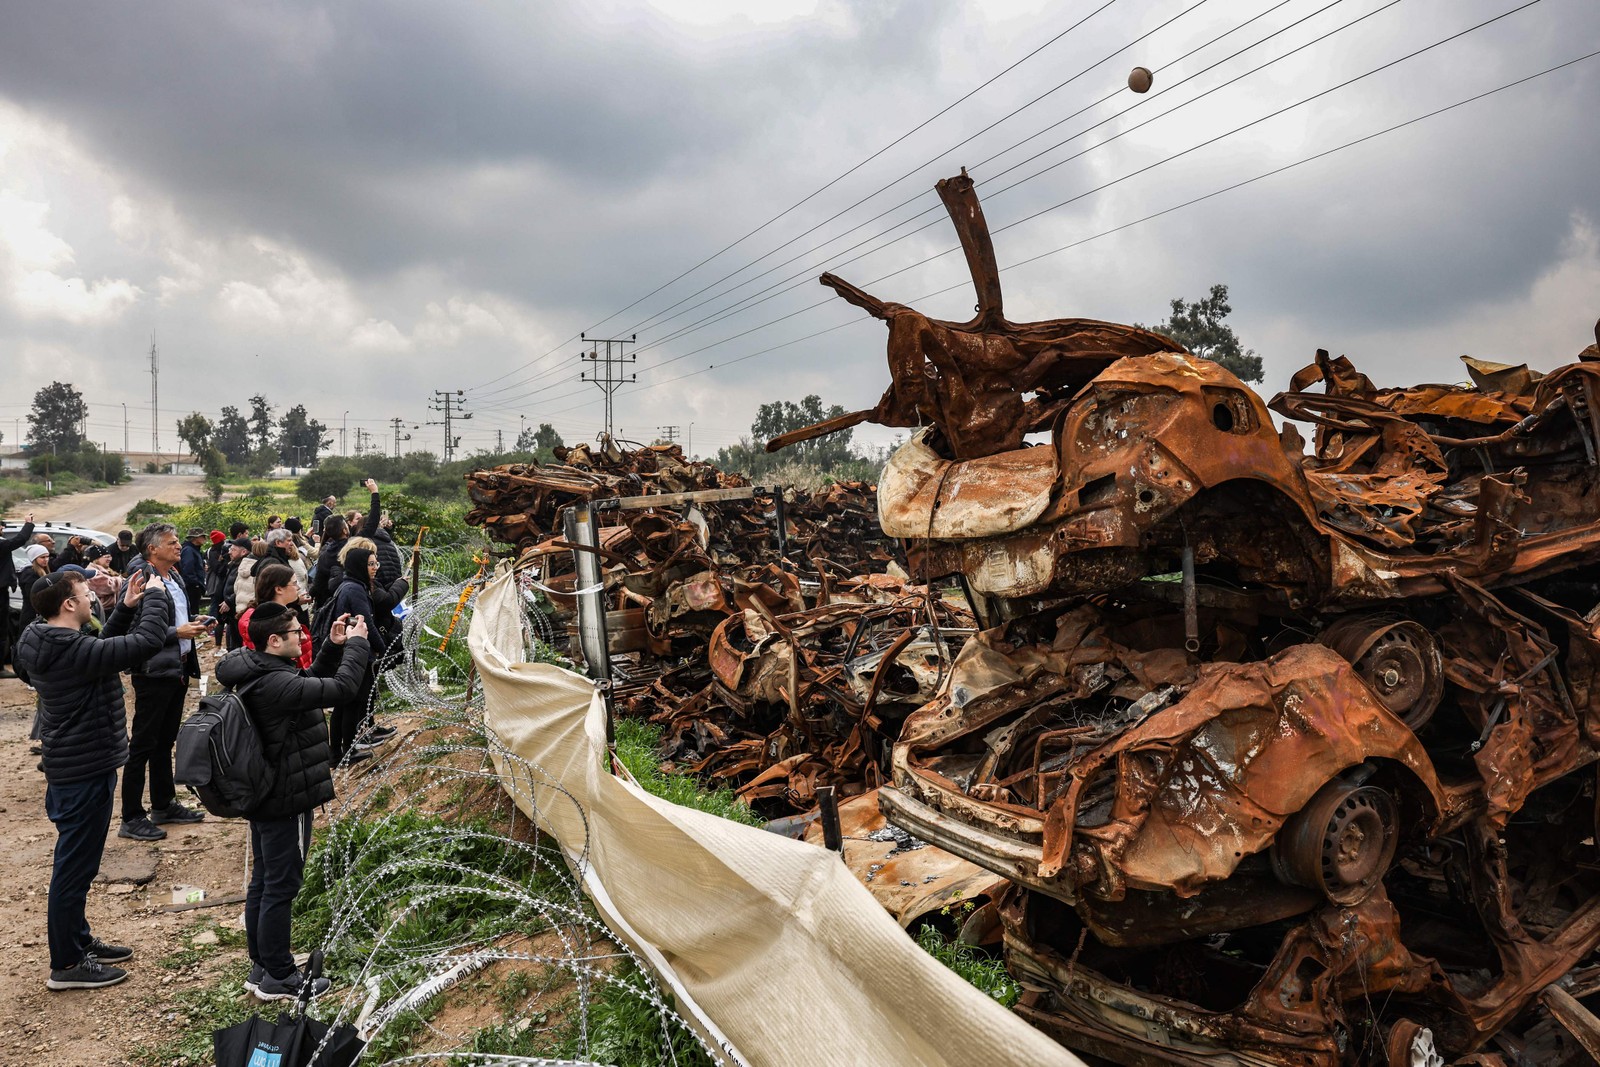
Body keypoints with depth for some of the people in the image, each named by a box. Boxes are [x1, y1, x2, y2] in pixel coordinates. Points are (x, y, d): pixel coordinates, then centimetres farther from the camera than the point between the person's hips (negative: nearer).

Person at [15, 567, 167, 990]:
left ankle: (79, 940, 37)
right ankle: (66, 965, 14)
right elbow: (148, 640, -30)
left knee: (77, 863, 22)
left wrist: (126, 607, 8)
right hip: (85, 773, -10)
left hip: (73, 767, 10)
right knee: (75, 866, 2)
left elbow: (104, 647, 20)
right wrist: (155, 596, -14)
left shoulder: (51, 645, 3)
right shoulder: (73, 650, -26)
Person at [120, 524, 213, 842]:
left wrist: (194, 621, 6)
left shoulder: (175, 577, 11)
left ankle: (163, 805, 30)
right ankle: (131, 818, 9)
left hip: (178, 669, 9)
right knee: (143, 745, 0)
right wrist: (178, 632, -22)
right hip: (154, 672, -9)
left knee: (165, 741, 18)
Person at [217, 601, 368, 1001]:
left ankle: (261, 967, 31)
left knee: (263, 881, 18)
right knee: (281, 887, 2)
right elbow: (342, 688, -29)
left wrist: (334, 647, 3)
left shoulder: (256, 675, 4)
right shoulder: (276, 685, -27)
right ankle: (277, 977, 15)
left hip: (263, 795, 10)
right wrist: (357, 643, -15)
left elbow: (310, 681, 17)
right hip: (286, 801, -10)